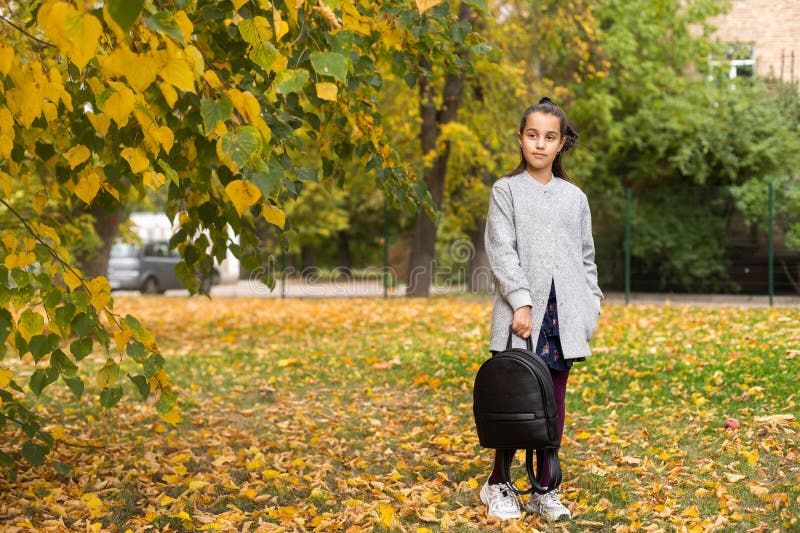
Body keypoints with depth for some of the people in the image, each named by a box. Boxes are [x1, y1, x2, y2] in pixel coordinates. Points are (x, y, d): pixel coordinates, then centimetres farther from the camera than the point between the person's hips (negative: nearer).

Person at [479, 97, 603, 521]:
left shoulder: (574, 197, 14)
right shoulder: (506, 190, 3)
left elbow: (586, 257, 17)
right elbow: (502, 251, -6)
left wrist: (591, 307, 9)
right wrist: (521, 301, -15)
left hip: (564, 313, 3)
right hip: (522, 312, -3)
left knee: (554, 403, 5)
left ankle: (543, 490, 15)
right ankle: (498, 485, 12)